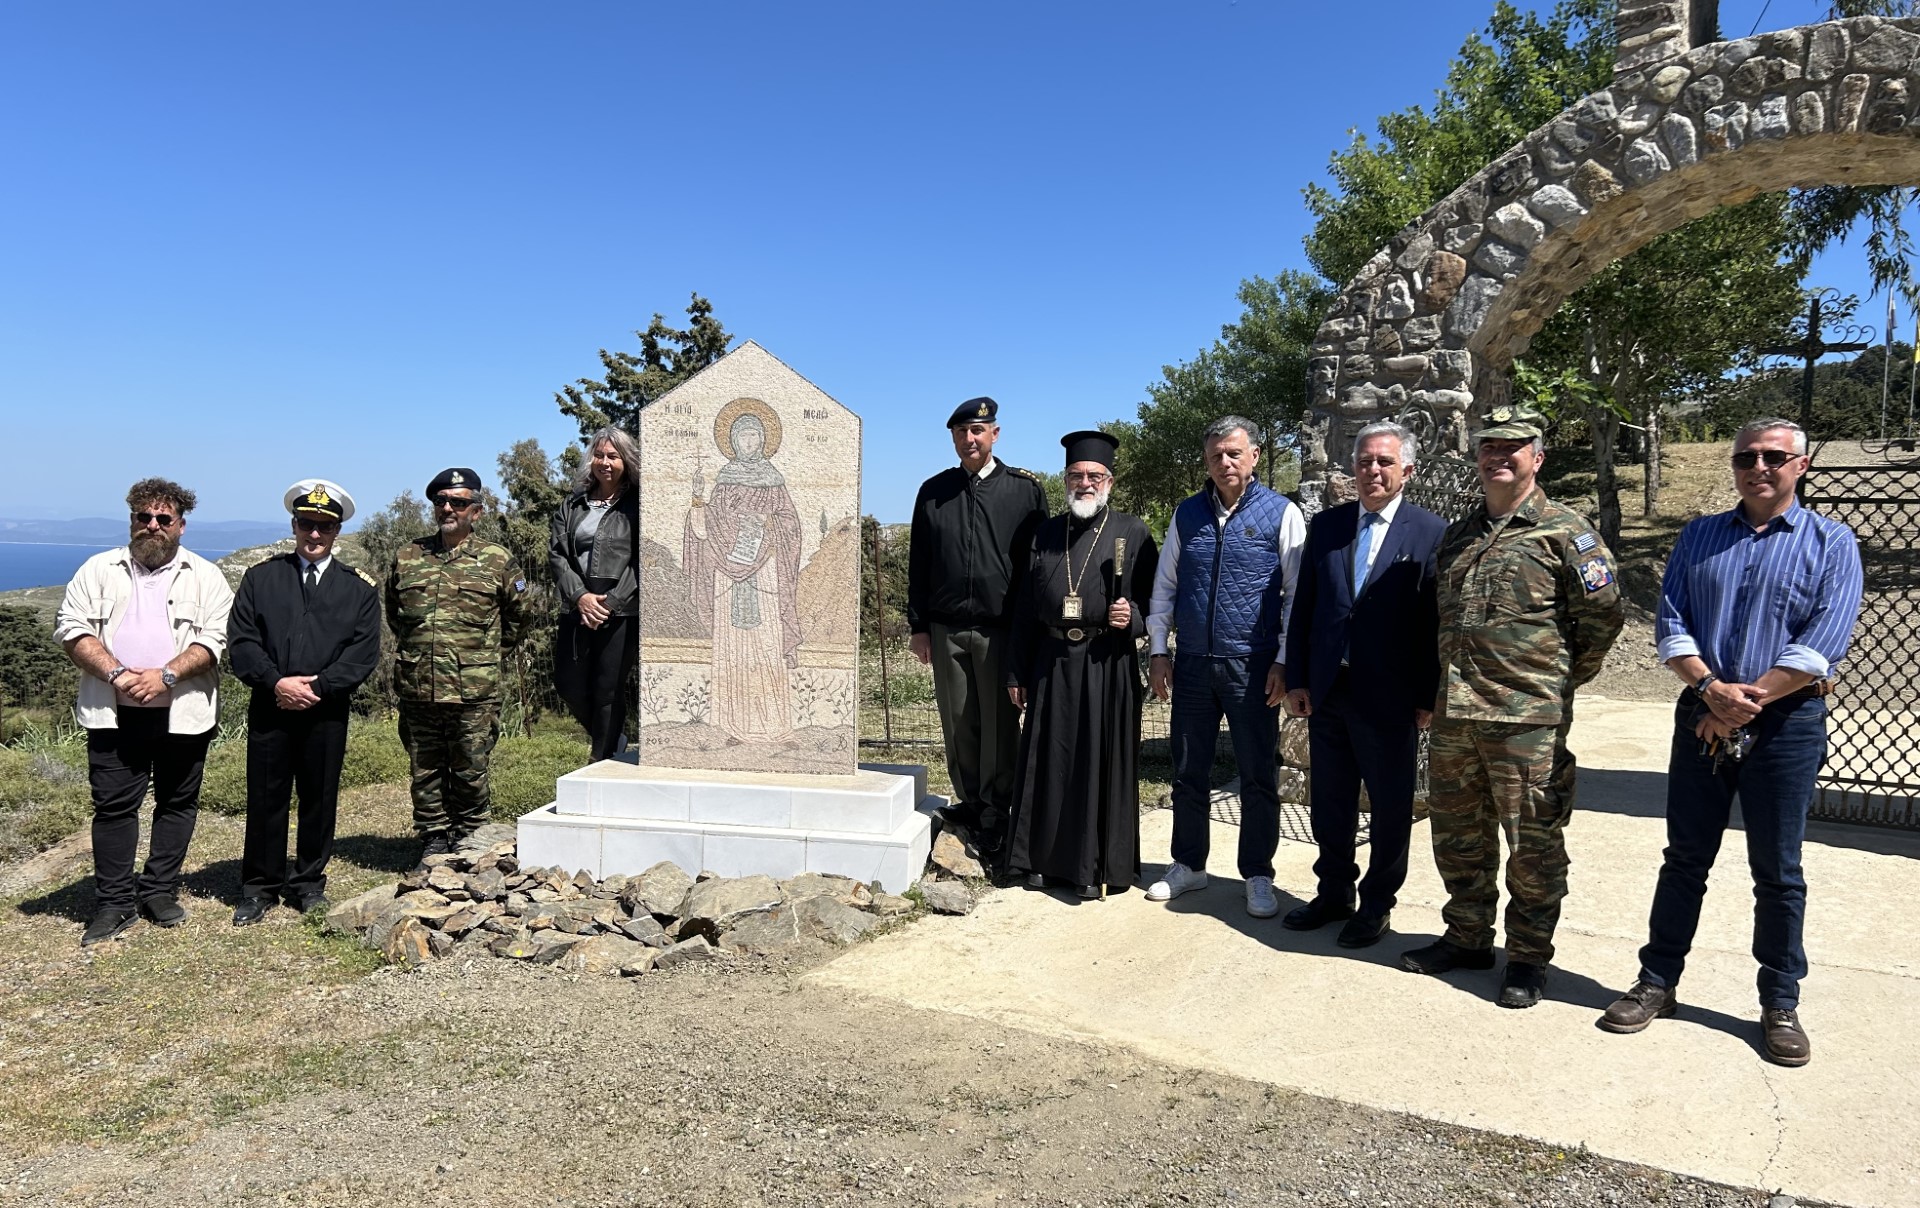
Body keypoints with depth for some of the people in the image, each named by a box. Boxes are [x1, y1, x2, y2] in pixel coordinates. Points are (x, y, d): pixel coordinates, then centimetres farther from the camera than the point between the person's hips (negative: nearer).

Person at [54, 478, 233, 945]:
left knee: (177, 803, 8)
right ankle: (114, 903, 13)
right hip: (114, 713, 0)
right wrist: (116, 673, -14)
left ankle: (160, 891, 21)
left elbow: (214, 640, -5)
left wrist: (164, 676, -17)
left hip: (181, 712, 0)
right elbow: (71, 628, 0)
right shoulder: (99, 570, 7)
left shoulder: (205, 576, 4)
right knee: (113, 805, 4)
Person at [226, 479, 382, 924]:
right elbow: (241, 641, 1)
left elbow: (364, 652, -2)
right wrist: (276, 682, -13)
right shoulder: (260, 577, 8)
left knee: (319, 799, 8)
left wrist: (318, 687, -13)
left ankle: (309, 884, 21)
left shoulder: (360, 587, 5)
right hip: (269, 708, 0)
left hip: (327, 712, 0)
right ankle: (259, 888, 18)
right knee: (265, 799, 5)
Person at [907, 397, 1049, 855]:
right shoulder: (933, 491, 9)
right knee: (958, 724, 8)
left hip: (1002, 629, -2)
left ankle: (994, 816, 13)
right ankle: (969, 803, 22)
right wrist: (918, 626, 7)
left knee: (1000, 726, 3)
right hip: (946, 630, 3)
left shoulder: (1026, 488, 2)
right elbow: (918, 564, 11)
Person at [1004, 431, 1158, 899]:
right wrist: (1016, 672, 10)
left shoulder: (1133, 532, 4)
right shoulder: (1045, 534, 13)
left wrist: (1133, 617, -18)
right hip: (1052, 662, 3)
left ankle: (1098, 866, 13)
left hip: (1108, 664, -3)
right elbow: (1025, 608, 13)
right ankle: (1047, 858, 21)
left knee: (1103, 763, 2)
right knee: (1048, 760, 8)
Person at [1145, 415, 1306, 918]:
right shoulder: (1187, 514, 8)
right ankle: (1188, 865, 27)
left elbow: (1297, 593, -3)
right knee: (1189, 772, 12)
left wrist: (1284, 661, -7)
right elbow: (1165, 586, 12)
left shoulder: (1281, 514, -3)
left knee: (1258, 777, 5)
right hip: (1192, 663, 4)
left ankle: (1258, 876, 19)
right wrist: (1159, 650, 7)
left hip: (1253, 666, -3)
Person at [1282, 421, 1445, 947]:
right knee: (1330, 804, 15)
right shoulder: (1325, 525, 7)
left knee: (1390, 808, 10)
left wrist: (1429, 696, -9)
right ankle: (1334, 893, 32)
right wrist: (1297, 679, 4)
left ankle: (1377, 904, 26)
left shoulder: (1430, 532, -5)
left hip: (1391, 700, -4)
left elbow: (1437, 621, -7)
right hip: (1327, 692, 4)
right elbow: (1303, 607, 8)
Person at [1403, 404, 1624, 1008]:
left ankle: (1528, 957, 16)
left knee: (1534, 843, 3)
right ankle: (1467, 937, 30)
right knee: (1458, 834, 15)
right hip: (1454, 711, 6)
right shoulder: (1459, 534, 15)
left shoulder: (1563, 529, -4)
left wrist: (1561, 676, 2)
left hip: (1528, 716, -6)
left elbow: (1604, 611, -5)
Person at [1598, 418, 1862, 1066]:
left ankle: (1780, 1004, 20)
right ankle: (1657, 982, 20)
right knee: (1684, 860, 9)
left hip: (1787, 722, -2)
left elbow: (1821, 645, -11)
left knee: (1778, 871, 7)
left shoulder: (1831, 543, 0)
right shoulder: (1699, 536, 9)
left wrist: (1747, 699, -16)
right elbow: (1670, 623, 1)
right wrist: (1711, 688, -15)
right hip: (1702, 718, 3)